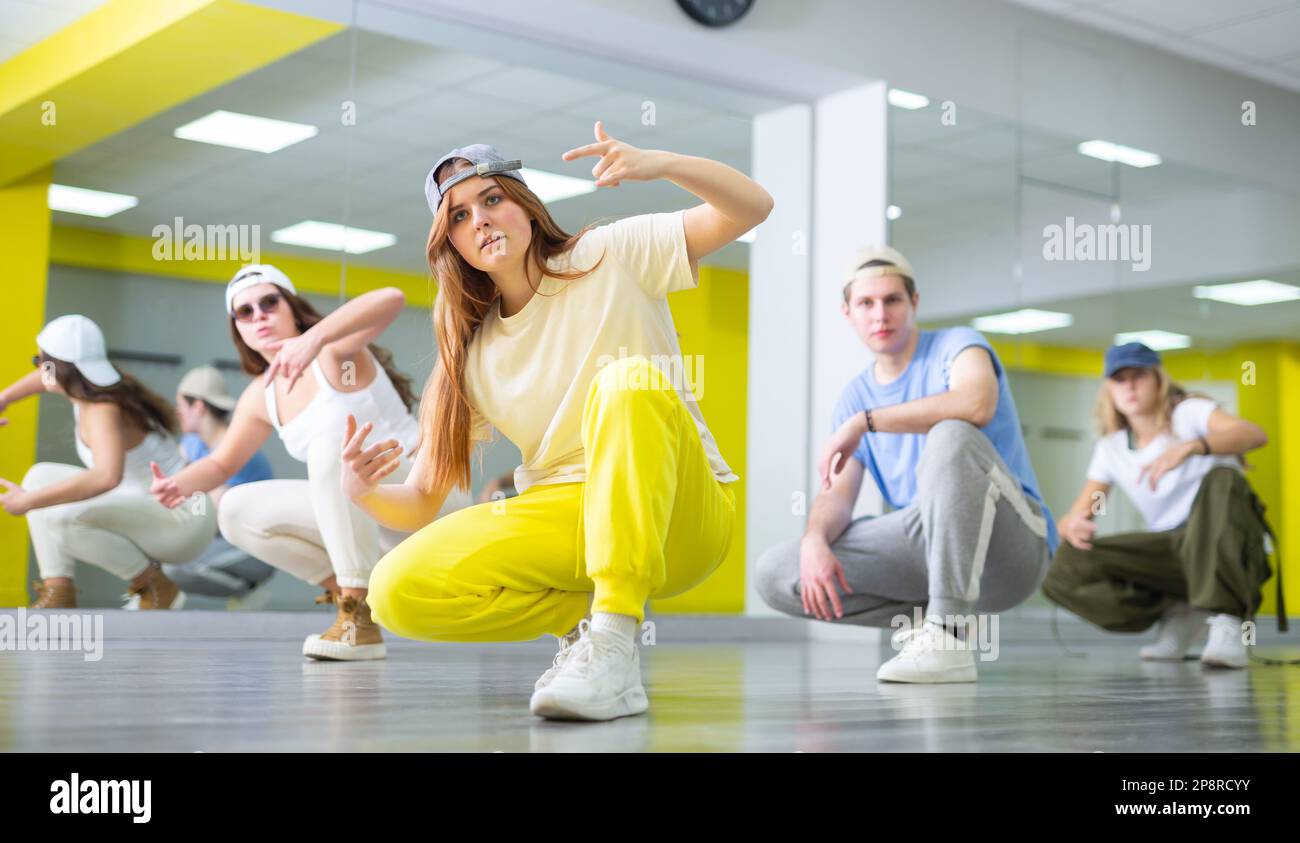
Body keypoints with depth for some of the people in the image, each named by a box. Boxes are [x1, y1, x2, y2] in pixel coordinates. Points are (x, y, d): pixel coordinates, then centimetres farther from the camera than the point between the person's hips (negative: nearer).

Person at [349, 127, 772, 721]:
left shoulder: (612, 256, 1)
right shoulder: (472, 357, 8)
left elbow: (752, 207, -9)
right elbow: (421, 504, 4)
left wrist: (660, 164, -27)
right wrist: (366, 493, -19)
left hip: (677, 517, -3)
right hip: (562, 523, 3)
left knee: (630, 379, -35)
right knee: (397, 591, -21)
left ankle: (614, 645, -35)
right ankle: (584, 616, 0)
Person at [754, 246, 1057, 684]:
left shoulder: (956, 346, -5)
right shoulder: (854, 397, 12)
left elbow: (977, 405, -29)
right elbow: (837, 496, 3)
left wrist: (865, 421, -25)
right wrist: (815, 541, -20)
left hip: (1013, 544, -5)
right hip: (931, 549, 5)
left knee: (951, 435, -36)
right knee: (774, 574, -10)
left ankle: (948, 638, -29)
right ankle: (942, 615, -2)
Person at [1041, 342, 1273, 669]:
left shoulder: (1188, 413, -2)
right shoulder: (1109, 449, 10)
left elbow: (1255, 433, -23)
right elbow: (1078, 514, 4)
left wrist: (1187, 448, -40)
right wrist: (1073, 525, -22)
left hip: (1227, 546, -3)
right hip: (1169, 553, 3)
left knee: (1222, 478, -35)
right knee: (1066, 570, -18)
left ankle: (1227, 627, -36)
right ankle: (1178, 615, -2)